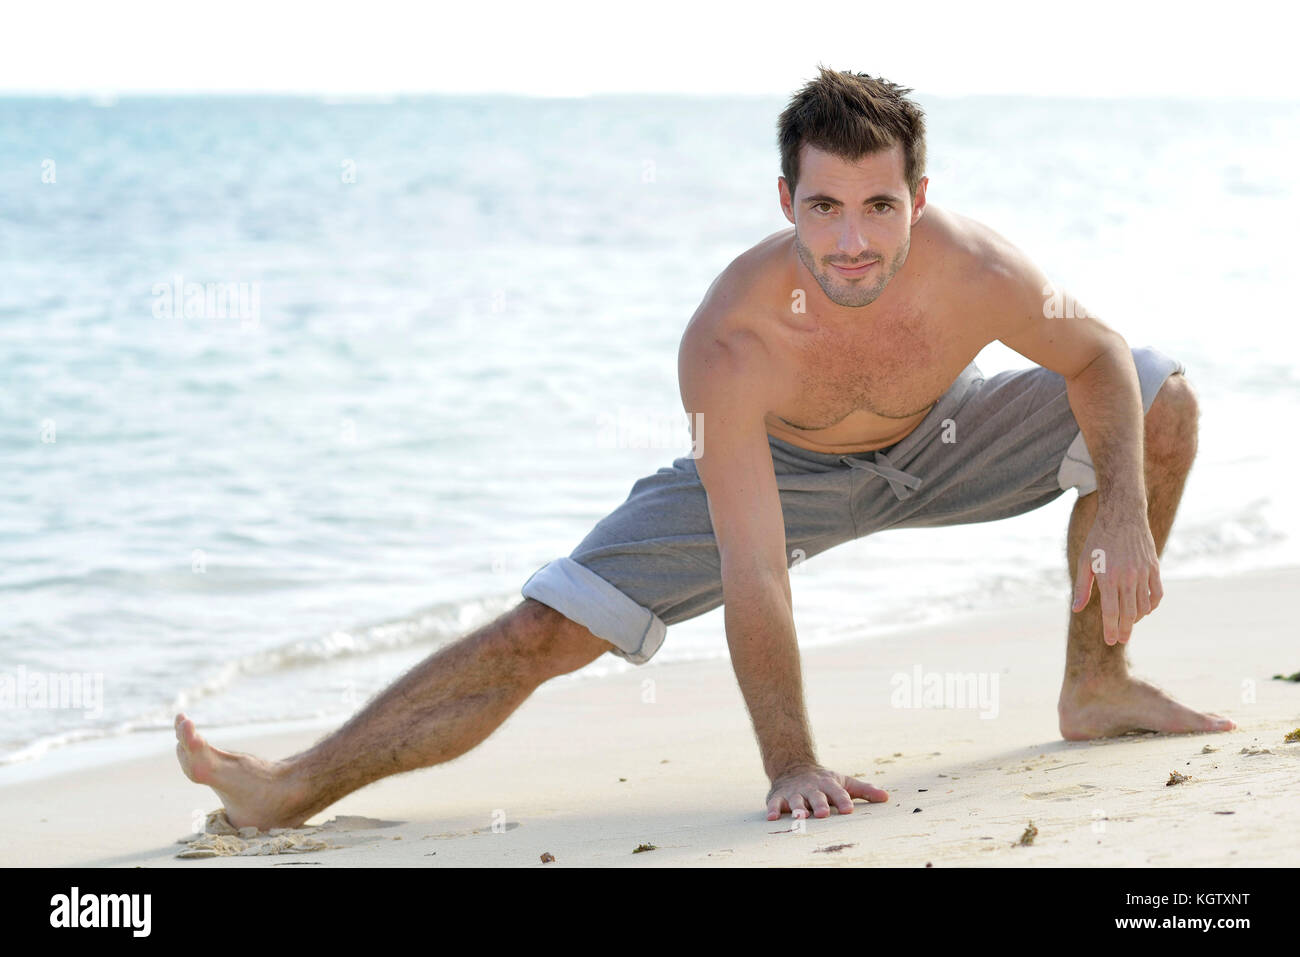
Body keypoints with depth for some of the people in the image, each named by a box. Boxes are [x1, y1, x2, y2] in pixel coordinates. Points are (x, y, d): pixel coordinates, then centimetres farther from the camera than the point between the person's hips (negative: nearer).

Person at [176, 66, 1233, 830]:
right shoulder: (730, 343, -41)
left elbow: (1097, 354, -14)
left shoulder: (971, 271, -36)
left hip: (936, 439, 3)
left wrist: (1122, 518, -28)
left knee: (1164, 399, -8)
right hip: (779, 467, -3)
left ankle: (1097, 686, 6)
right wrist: (791, 763, -39)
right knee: (547, 629, -15)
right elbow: (751, 574, -38)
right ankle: (293, 791, -11)